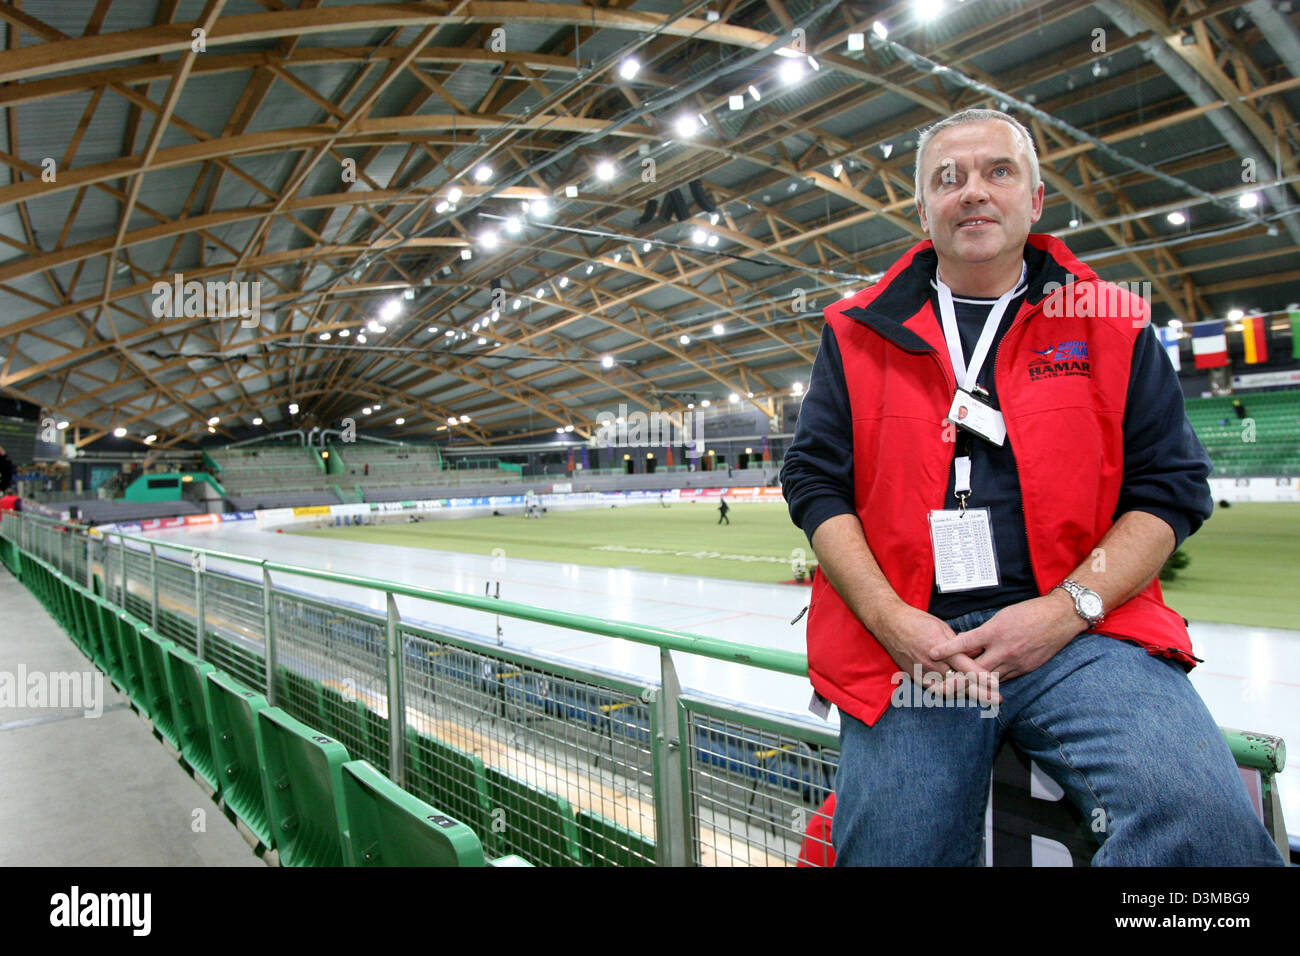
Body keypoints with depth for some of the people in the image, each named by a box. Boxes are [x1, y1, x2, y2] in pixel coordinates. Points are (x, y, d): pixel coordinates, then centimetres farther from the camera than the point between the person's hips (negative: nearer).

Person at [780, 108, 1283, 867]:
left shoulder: (1111, 324, 13)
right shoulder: (860, 334, 11)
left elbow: (1172, 486, 9)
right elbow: (815, 479, 5)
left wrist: (1068, 607, -8)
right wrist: (892, 620, -8)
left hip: (1078, 636, 0)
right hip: (906, 646, 1)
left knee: (1202, 821, -27)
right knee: (888, 851, -3)